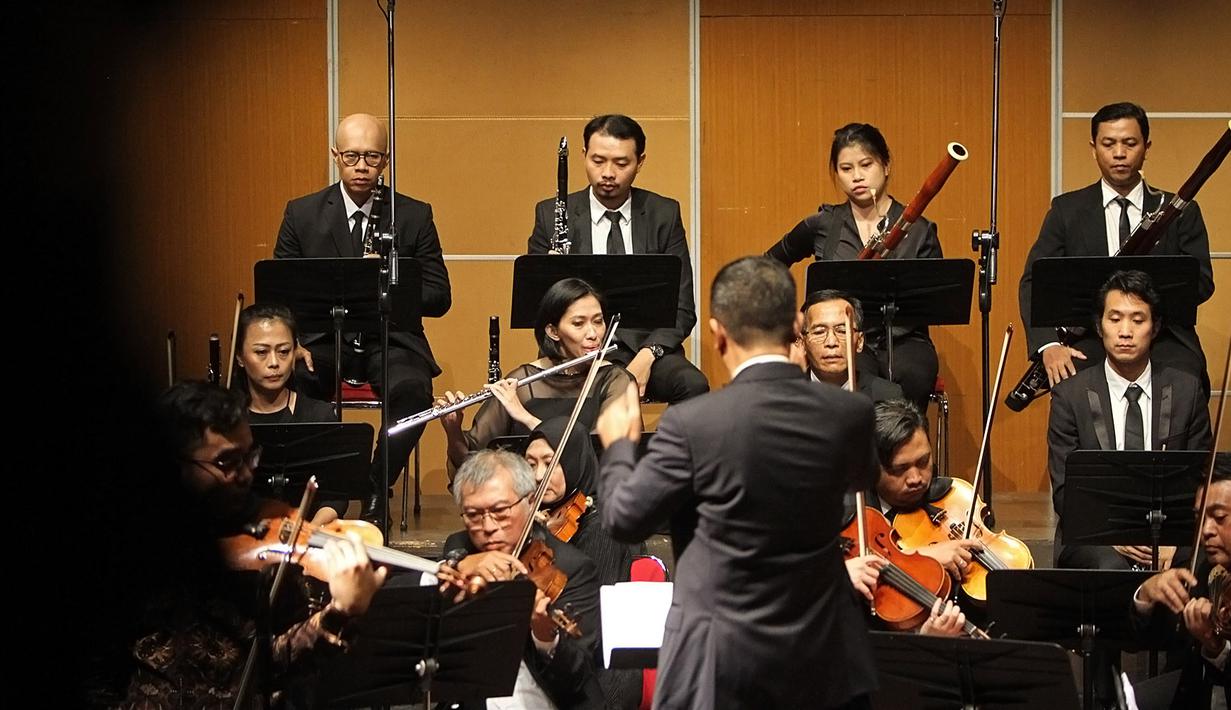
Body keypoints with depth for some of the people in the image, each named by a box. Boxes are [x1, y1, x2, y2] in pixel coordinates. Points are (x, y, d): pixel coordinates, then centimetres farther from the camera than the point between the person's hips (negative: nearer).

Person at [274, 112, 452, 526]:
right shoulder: (302, 214, 7)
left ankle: (377, 490, -14)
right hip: (323, 338, 0)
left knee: (412, 389, -34)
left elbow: (439, 298, 2)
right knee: (290, 383, -33)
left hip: (391, 339, 0)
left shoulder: (415, 216, 5)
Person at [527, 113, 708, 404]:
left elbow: (682, 308, 5)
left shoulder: (664, 214, 8)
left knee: (693, 385, -32)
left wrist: (648, 355, -14)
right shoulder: (551, 214, 6)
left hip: (646, 345, 1)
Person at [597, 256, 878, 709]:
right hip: (825, 659, 3)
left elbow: (623, 519, -6)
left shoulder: (692, 424, -17)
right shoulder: (851, 413, -7)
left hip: (721, 660, -3)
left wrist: (618, 444, 13)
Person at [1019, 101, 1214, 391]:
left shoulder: (1178, 211, 12)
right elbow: (1034, 281, 5)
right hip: (1090, 339, -1)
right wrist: (1048, 344, -14)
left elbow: (1202, 282, 6)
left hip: (1162, 338, 1)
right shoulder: (1067, 210, 12)